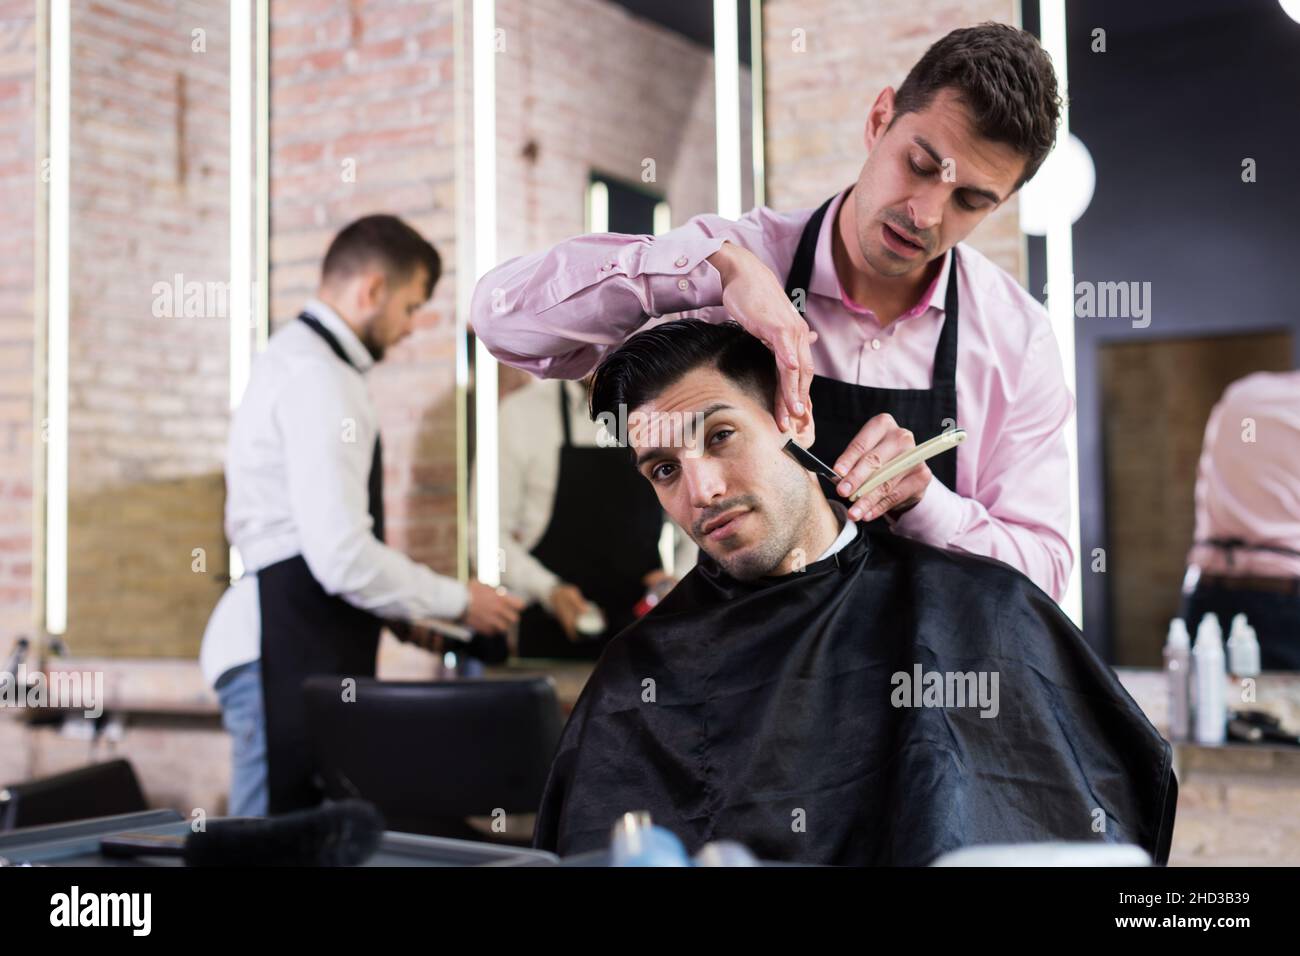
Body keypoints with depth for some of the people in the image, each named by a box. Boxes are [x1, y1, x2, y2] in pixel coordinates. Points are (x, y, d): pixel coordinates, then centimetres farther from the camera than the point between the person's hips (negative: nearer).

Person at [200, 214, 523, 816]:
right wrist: (456, 601, -8)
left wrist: (403, 607, 20)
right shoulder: (319, 378, -15)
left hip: (285, 640, 11)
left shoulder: (291, 358, 18)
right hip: (288, 651, -11)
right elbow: (344, 556, -22)